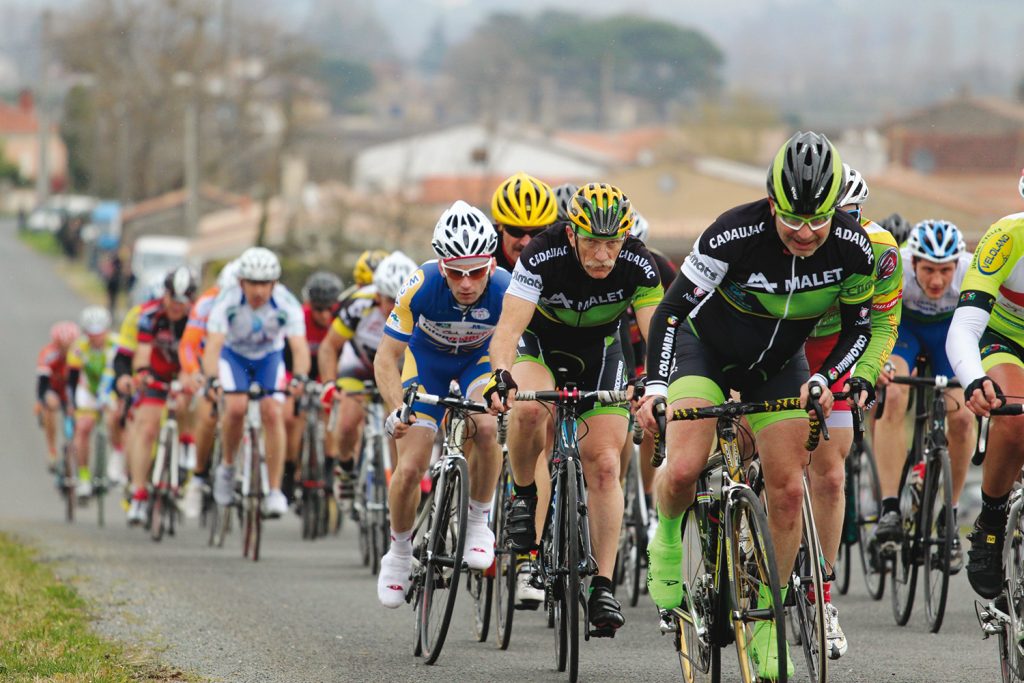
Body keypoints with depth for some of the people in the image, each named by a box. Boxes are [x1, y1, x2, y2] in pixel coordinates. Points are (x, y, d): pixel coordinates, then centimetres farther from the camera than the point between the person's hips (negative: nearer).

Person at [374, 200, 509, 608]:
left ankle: (478, 524, -10)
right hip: (427, 360, 0)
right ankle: (399, 552, 17)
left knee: (487, 426, -32)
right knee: (410, 468, -10)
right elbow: (386, 358, -27)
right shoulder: (421, 286, -34)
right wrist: (396, 409, -43)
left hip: (480, 357, 0)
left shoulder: (505, 291, -33)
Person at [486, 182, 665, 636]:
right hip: (540, 345, -2)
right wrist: (502, 377, -57)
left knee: (604, 465, -10)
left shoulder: (637, 265, -26)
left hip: (599, 353, 2)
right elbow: (509, 327, -37)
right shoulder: (543, 257, -31)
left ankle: (602, 586, -3)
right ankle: (523, 497, -9)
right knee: (529, 409, -35)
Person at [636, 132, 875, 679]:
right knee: (684, 471, -22)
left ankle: (765, 621, 7)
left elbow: (858, 329, -8)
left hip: (778, 366, 3)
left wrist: (823, 379, -25)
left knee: (788, 490, -7)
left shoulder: (852, 247, -23)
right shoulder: (735, 235, -33)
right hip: (707, 350, -3)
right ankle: (668, 536, 13)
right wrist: (655, 387, -39)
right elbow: (670, 311, -28)